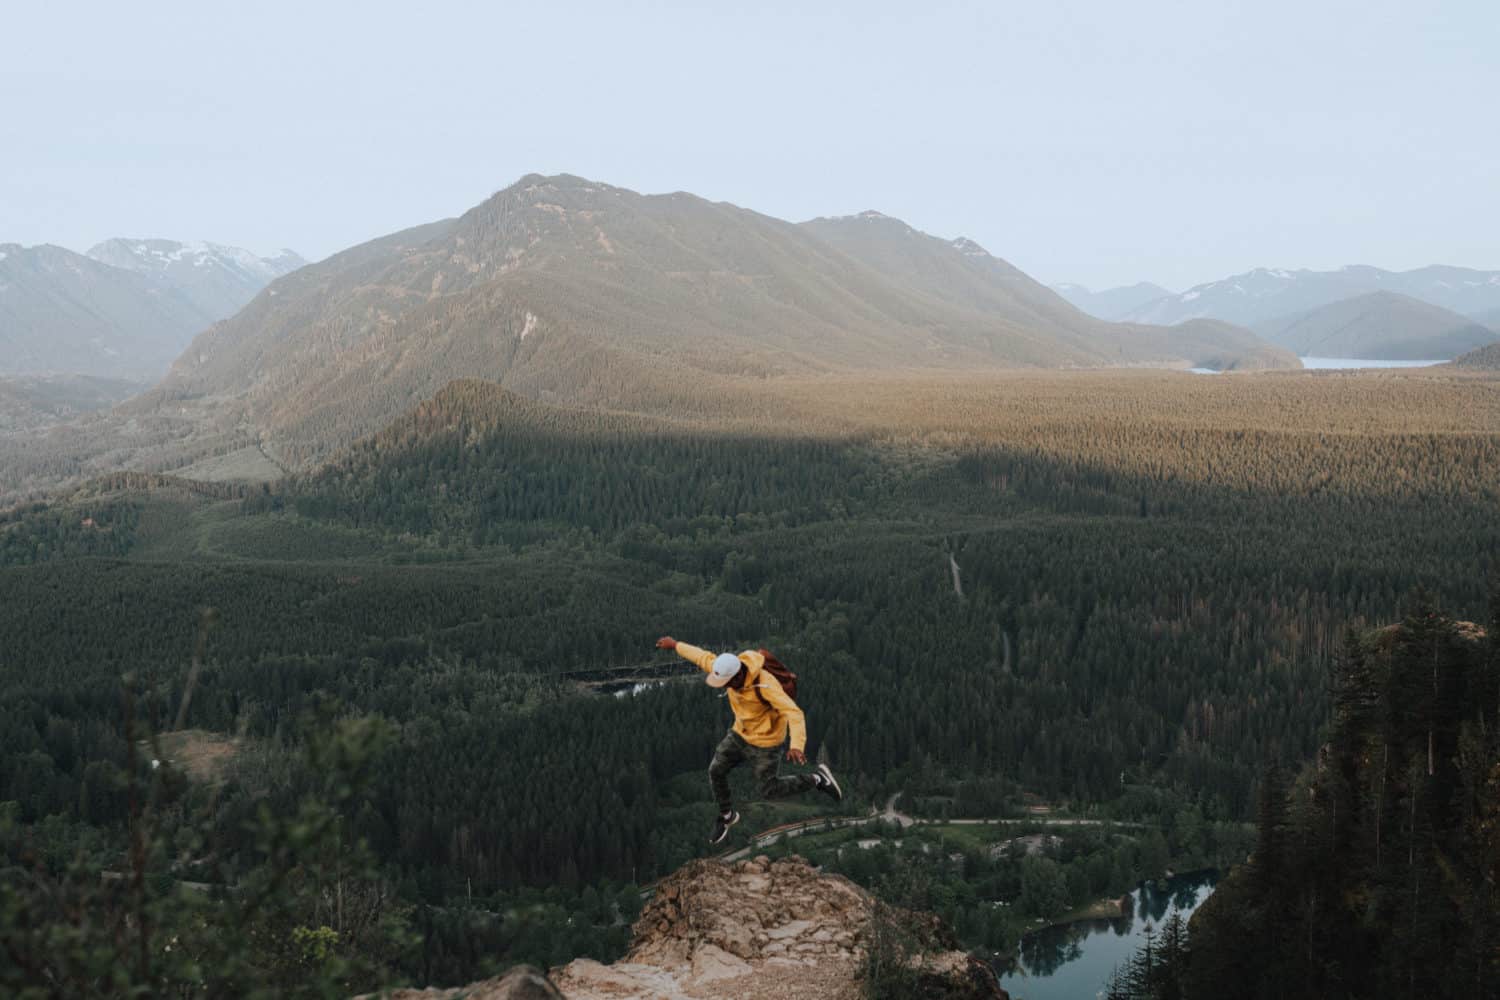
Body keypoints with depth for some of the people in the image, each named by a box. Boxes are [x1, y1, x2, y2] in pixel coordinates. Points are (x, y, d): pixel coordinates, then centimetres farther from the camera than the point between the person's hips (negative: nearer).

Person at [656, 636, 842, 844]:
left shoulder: (765, 685, -38)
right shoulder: (730, 669, -16)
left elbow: (794, 714, -45)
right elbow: (703, 657, 2)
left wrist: (797, 746, -61)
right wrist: (675, 645, 16)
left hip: (765, 742, -7)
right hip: (741, 733, 7)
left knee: (769, 790, 5)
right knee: (716, 772, 8)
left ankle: (816, 778, 23)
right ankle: (727, 816, 34)